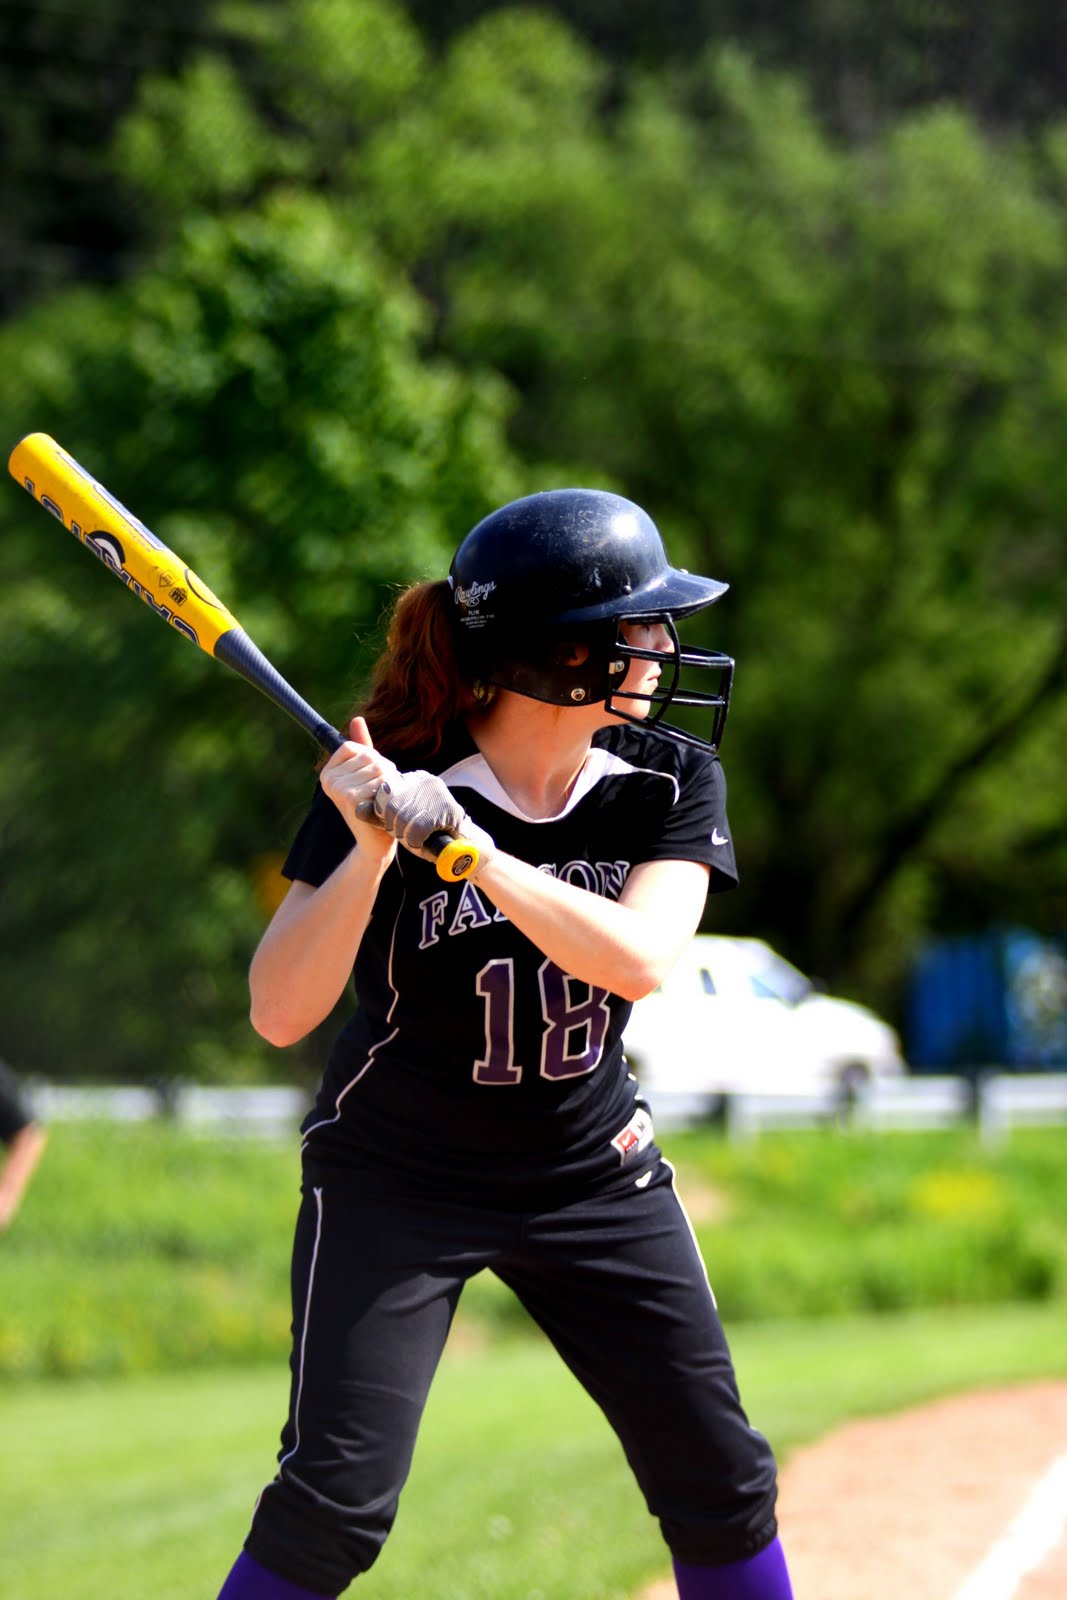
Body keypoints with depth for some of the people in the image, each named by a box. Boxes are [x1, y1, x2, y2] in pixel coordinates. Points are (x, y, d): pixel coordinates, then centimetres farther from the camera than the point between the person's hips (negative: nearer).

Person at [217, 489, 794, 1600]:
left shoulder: (669, 780, -7)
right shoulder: (388, 789, -16)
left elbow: (638, 959, -25)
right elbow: (281, 1015, -20)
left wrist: (462, 845, -32)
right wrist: (372, 849, -33)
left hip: (594, 1170, 4)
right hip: (394, 1176, -4)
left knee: (722, 1487, 3)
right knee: (334, 1501, -13)